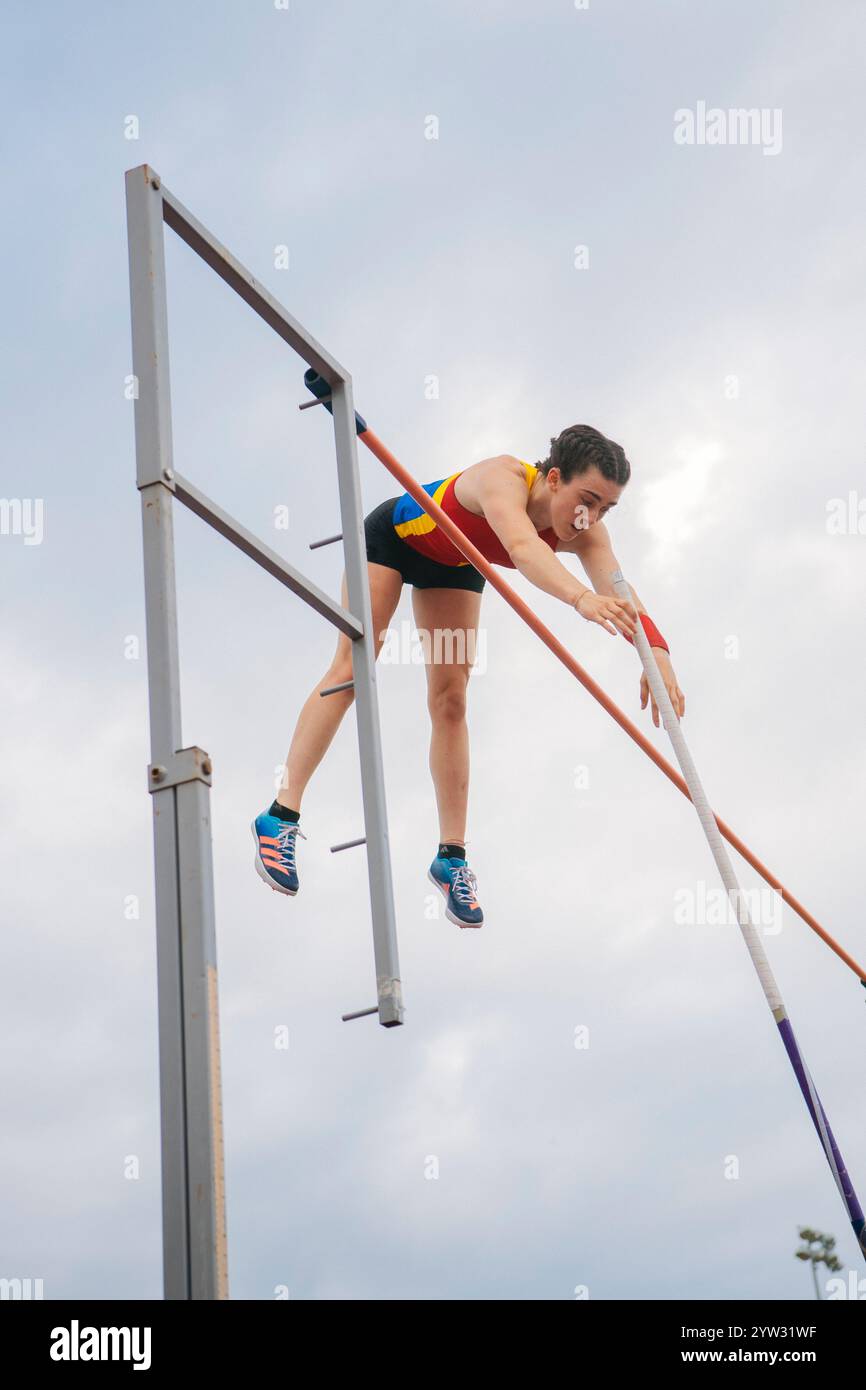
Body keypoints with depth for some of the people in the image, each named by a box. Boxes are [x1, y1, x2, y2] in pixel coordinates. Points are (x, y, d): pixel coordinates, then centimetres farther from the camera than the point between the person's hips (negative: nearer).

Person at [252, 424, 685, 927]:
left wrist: (656, 652, -60)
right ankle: (281, 815, -5)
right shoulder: (504, 479, -43)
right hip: (393, 535, -5)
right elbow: (522, 548, -63)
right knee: (351, 672, -8)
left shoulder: (584, 533, -27)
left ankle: (452, 856, 3)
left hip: (454, 564, 5)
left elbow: (618, 590, -41)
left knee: (451, 700, 0)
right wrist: (580, 598, -80)